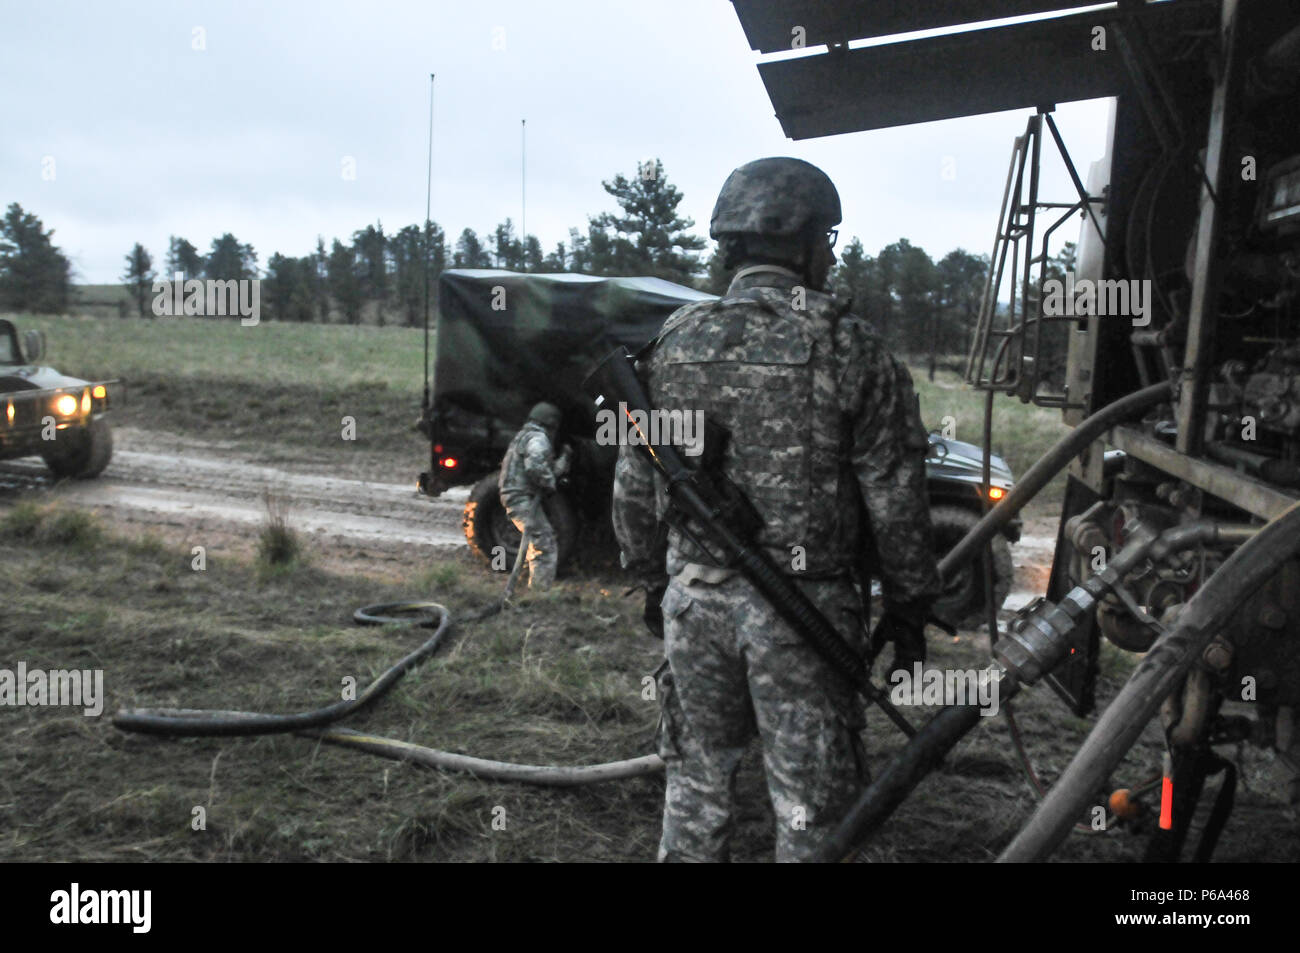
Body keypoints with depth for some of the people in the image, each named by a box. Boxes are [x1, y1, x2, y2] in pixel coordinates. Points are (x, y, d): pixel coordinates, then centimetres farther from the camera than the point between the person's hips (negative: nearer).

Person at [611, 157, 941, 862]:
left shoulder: (674, 342, 2)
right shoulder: (848, 351, -9)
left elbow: (633, 485, 7)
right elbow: (894, 499, -6)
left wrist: (654, 579, 20)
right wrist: (908, 608, 6)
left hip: (694, 599, 4)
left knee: (697, 779, 21)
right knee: (810, 803, 11)